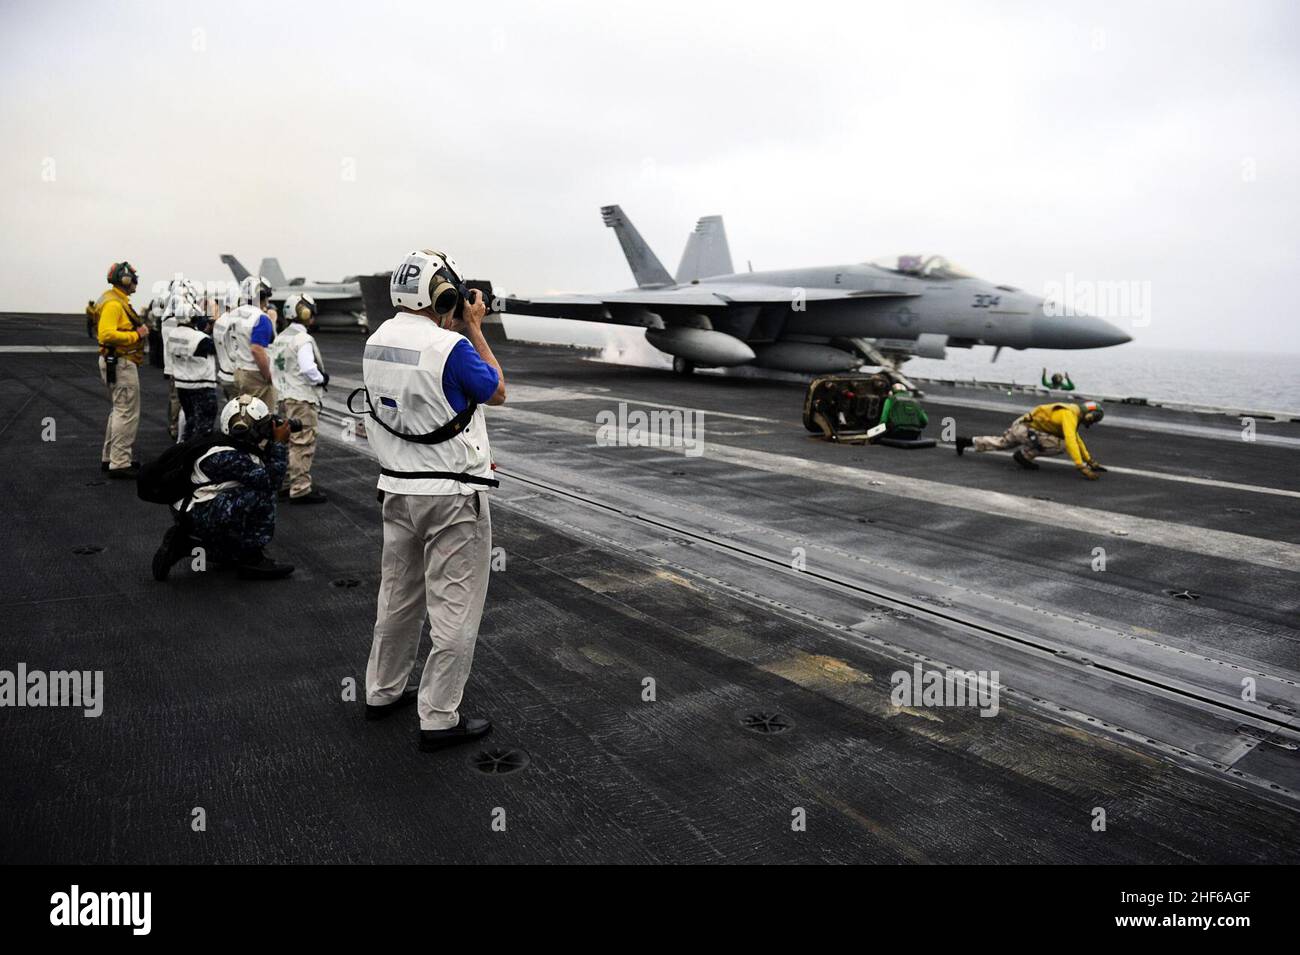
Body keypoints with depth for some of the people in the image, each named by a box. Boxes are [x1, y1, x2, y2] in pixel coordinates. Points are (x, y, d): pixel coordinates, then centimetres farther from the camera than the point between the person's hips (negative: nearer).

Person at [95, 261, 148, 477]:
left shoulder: (119, 301, 16)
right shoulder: (113, 303, -17)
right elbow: (106, 334, -27)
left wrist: (138, 329, 8)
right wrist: (136, 335, -20)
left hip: (118, 363, 11)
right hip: (120, 364, -11)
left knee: (120, 411, 19)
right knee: (127, 413, -8)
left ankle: (109, 458, 27)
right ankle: (120, 463, -6)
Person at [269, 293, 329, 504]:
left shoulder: (280, 338, 13)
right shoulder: (303, 339, -16)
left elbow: (274, 367, 16)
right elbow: (308, 368, -28)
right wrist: (322, 379, -11)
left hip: (285, 396, 9)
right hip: (303, 399, -9)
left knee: (292, 442, 19)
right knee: (303, 444, -5)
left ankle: (288, 481, 28)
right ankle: (300, 489, -3)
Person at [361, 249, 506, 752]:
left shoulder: (376, 342, 4)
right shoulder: (452, 348, -20)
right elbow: (497, 392, -3)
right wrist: (474, 329, 1)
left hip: (398, 488, 8)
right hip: (452, 495, -8)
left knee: (398, 594, 21)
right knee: (454, 606, 3)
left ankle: (383, 691, 35)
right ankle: (439, 719, 10)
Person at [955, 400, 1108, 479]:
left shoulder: (1072, 414, 12)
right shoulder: (1070, 415, -20)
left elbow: (1077, 439, 22)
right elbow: (1070, 441, -33)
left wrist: (1090, 460, 19)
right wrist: (1082, 468, -36)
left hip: (1020, 425, 10)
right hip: (1025, 430, -10)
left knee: (1000, 443, 31)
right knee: (1060, 444, -17)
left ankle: (966, 441, 37)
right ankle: (1024, 455, -2)